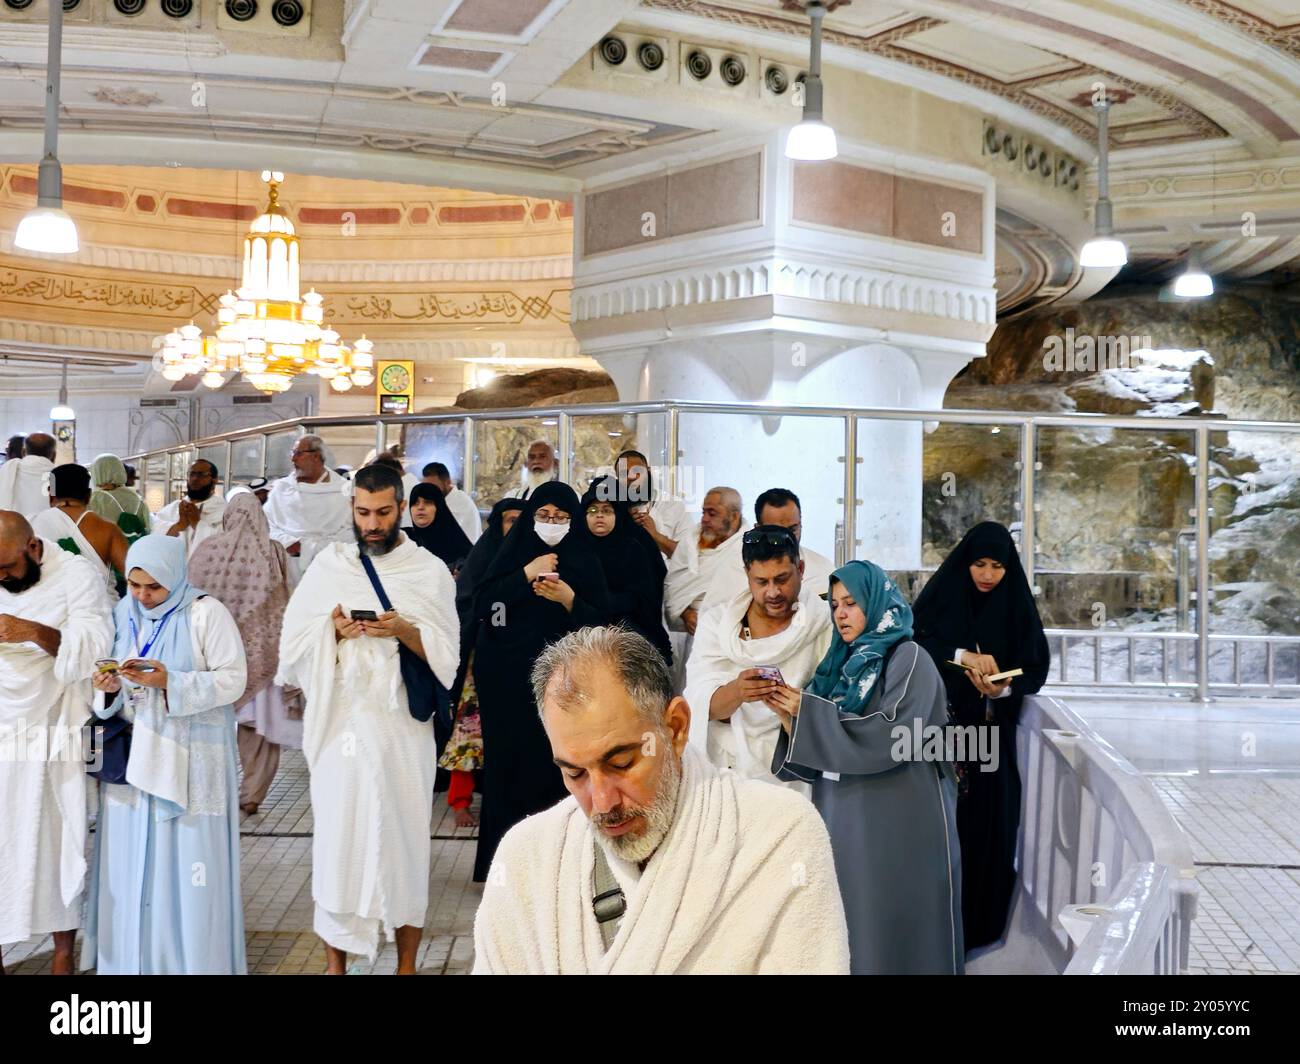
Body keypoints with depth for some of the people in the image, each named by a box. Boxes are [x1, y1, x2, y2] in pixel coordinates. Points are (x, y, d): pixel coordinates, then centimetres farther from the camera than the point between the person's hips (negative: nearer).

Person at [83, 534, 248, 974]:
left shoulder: (206, 613, -9)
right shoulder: (122, 614, 8)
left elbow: (232, 679, -12)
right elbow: (112, 700, 13)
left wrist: (169, 683, -22)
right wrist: (106, 688, -10)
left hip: (189, 757, -5)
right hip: (133, 752, 5)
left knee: (189, 864, -1)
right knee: (131, 864, 7)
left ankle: (195, 961, 12)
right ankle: (130, 960, 20)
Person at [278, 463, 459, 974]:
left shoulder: (430, 570, 3)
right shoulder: (329, 563, 7)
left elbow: (447, 656, 0)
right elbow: (294, 640, 5)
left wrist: (404, 631, -17)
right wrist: (332, 628, -13)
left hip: (402, 726, -1)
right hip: (339, 722, 1)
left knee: (402, 834, 3)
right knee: (336, 834, 2)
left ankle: (407, 962, 15)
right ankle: (335, 961, 14)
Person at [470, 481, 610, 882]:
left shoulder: (584, 563, 6)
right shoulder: (513, 554, 8)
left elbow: (600, 622, 0)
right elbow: (481, 604, -3)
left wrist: (569, 599, -17)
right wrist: (526, 575, -10)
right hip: (507, 679, 1)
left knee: (550, 765, -5)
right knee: (506, 763, -1)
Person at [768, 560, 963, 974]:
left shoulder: (908, 659, -7)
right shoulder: (842, 663, 13)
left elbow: (888, 737, -21)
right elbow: (820, 756, 11)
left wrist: (808, 711, -16)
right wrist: (789, 716, -8)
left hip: (896, 825, -6)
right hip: (842, 819, 6)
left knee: (890, 929, 1)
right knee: (848, 926, 9)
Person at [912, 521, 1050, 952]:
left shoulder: (1016, 606, 2)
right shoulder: (942, 596, -1)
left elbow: (1037, 666, 1)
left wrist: (1004, 689, -19)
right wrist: (961, 655, -25)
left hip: (993, 731, 1)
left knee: (989, 820, 1)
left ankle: (981, 918, 13)